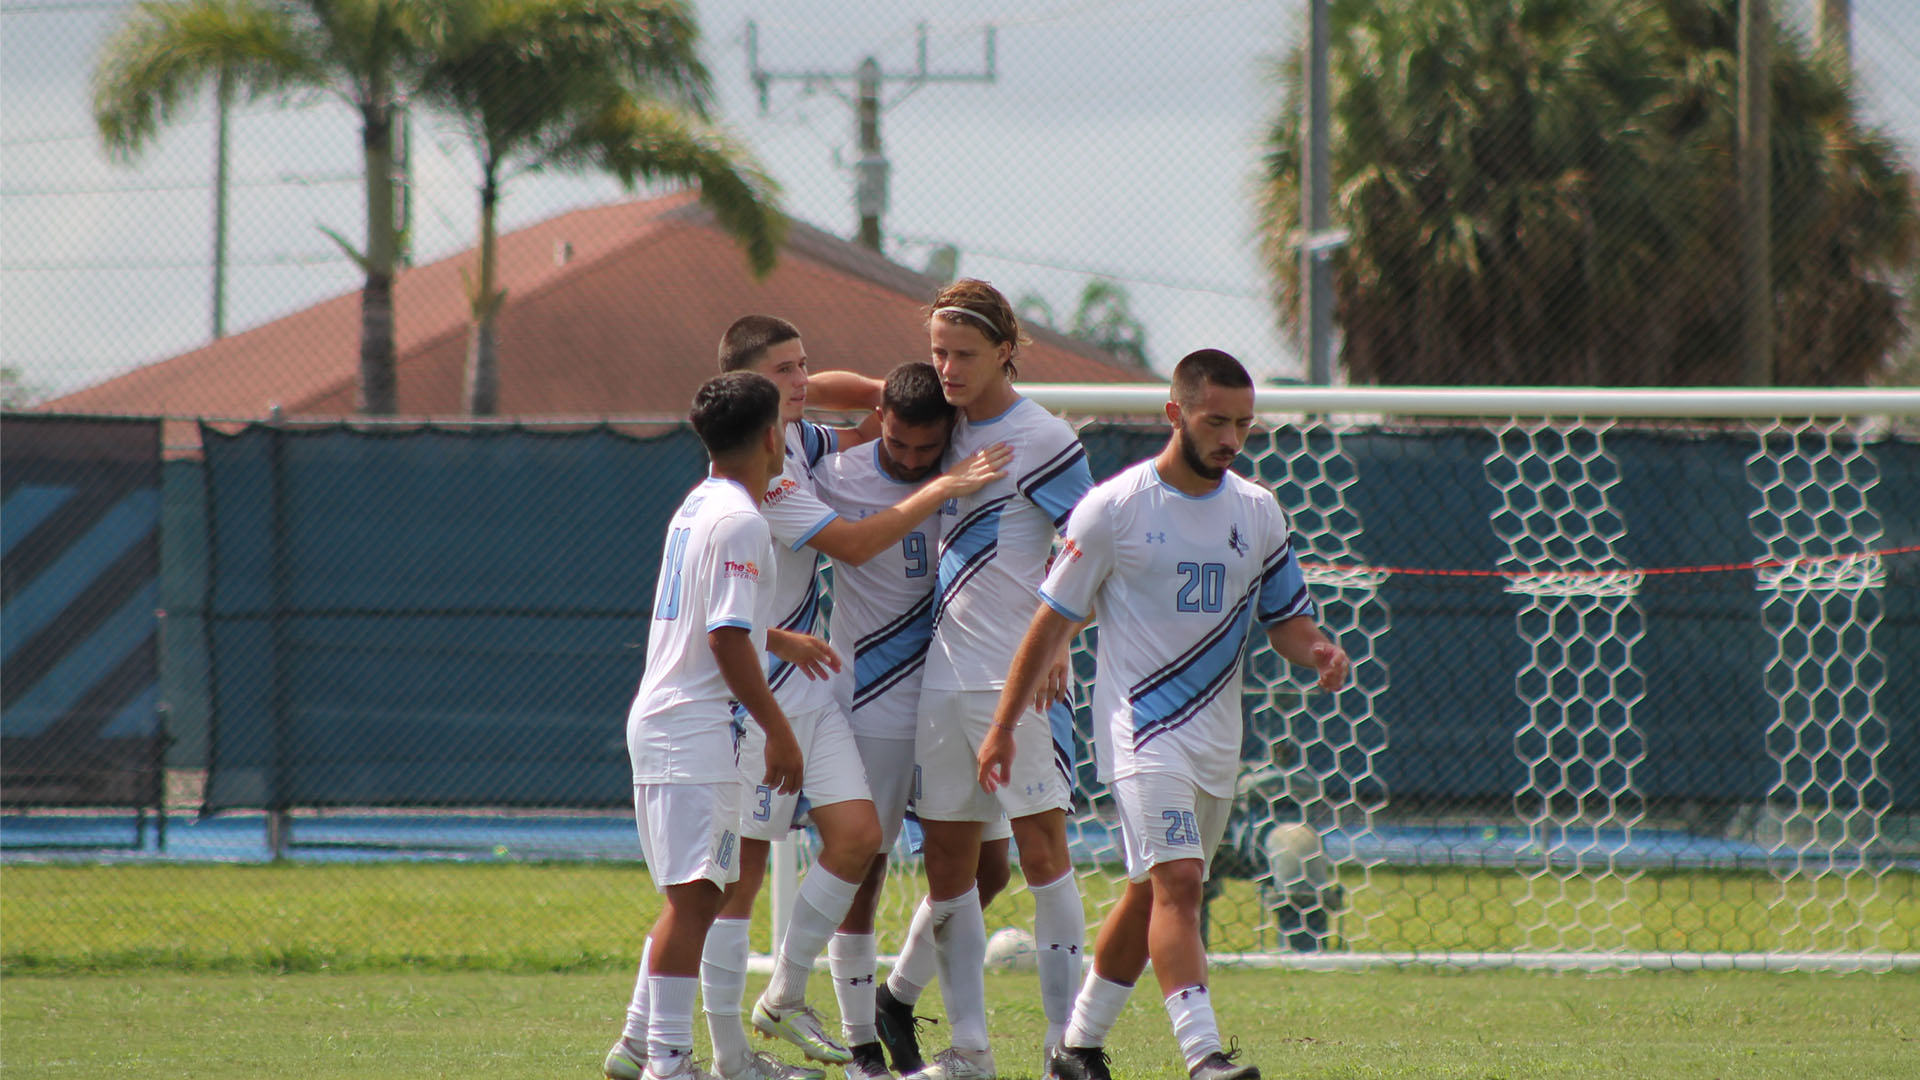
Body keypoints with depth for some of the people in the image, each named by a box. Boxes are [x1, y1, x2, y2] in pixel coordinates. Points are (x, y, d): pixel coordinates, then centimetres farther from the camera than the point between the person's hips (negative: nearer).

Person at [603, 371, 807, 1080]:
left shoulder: (697, 507, 15)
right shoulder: (740, 522, -14)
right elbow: (728, 640, -19)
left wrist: (778, 638, 44)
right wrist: (779, 730, -14)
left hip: (661, 724, 10)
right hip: (695, 729, -10)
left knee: (692, 896, 15)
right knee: (695, 895, -10)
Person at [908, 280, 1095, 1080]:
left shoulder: (1042, 439, -8)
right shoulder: (948, 423, 11)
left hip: (1018, 680, -7)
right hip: (943, 676, 7)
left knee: (1042, 850, -8)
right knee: (946, 862, 5)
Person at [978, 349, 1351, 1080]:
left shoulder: (1258, 513, 8)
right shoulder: (1113, 508, -6)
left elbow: (1286, 618, 14)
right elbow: (1053, 622, 0)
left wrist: (1314, 651, -10)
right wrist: (1005, 725, 0)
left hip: (1217, 738, 6)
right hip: (1141, 726, -6)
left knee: (1150, 893, 12)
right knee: (1178, 881, -20)